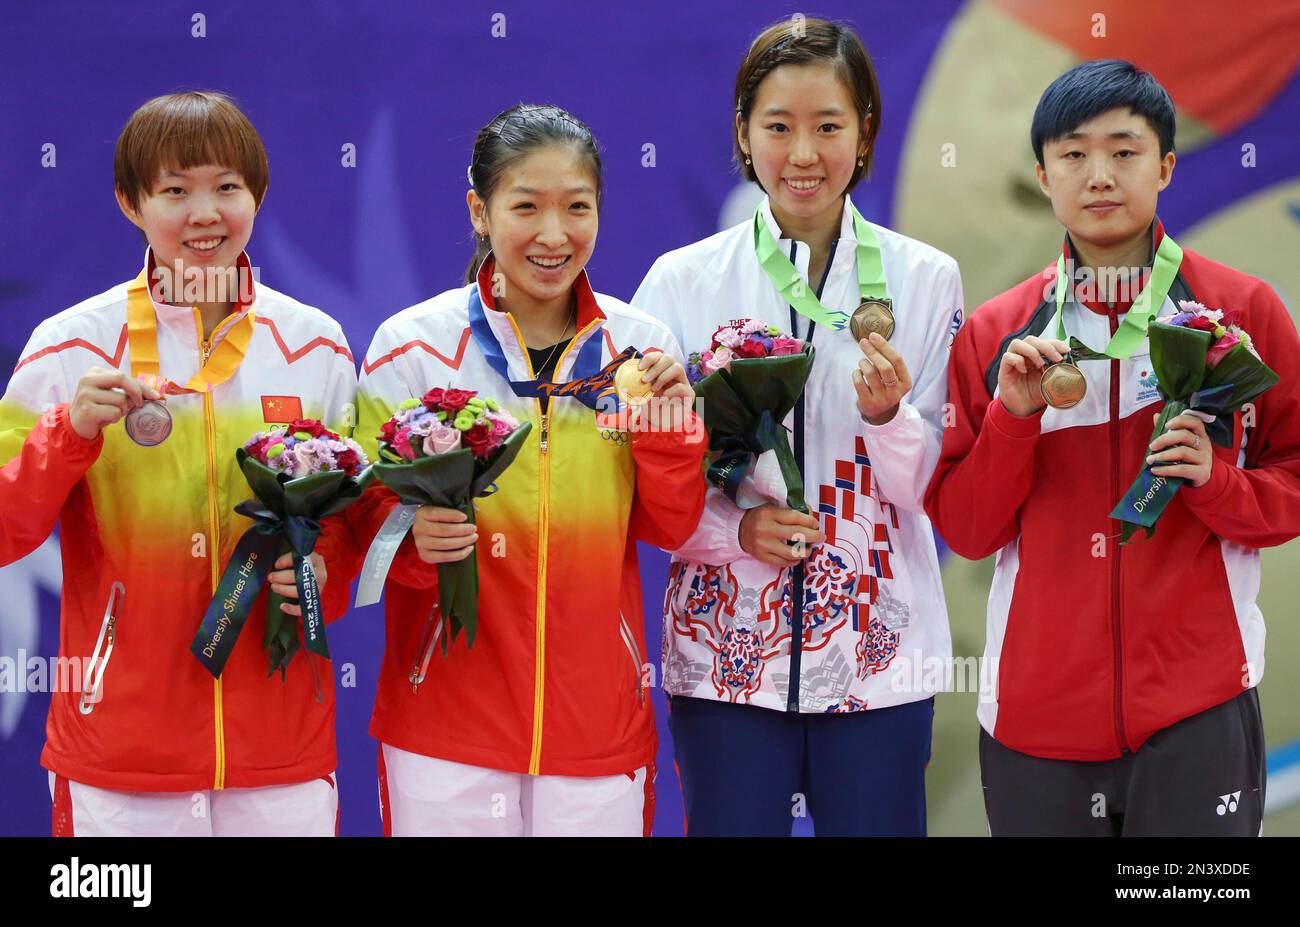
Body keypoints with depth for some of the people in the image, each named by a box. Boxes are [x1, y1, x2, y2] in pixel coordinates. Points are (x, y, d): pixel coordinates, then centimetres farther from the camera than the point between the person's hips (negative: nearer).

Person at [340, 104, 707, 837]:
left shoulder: (641, 347, 3)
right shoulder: (412, 345, -5)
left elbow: (670, 528, 7)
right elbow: (366, 512, 1)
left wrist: (670, 426, -10)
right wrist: (413, 537, -20)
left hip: (600, 716, 2)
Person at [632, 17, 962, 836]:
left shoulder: (925, 279, 2)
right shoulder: (683, 282, 1)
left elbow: (940, 491, 1)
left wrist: (887, 415, -18)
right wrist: (734, 528, -15)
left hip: (877, 654, 0)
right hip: (726, 653, 0)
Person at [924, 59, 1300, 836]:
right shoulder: (995, 334, 5)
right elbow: (965, 528, 5)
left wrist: (1217, 484, -13)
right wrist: (1013, 415, -10)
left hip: (1198, 711, -2)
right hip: (1037, 710, 2)